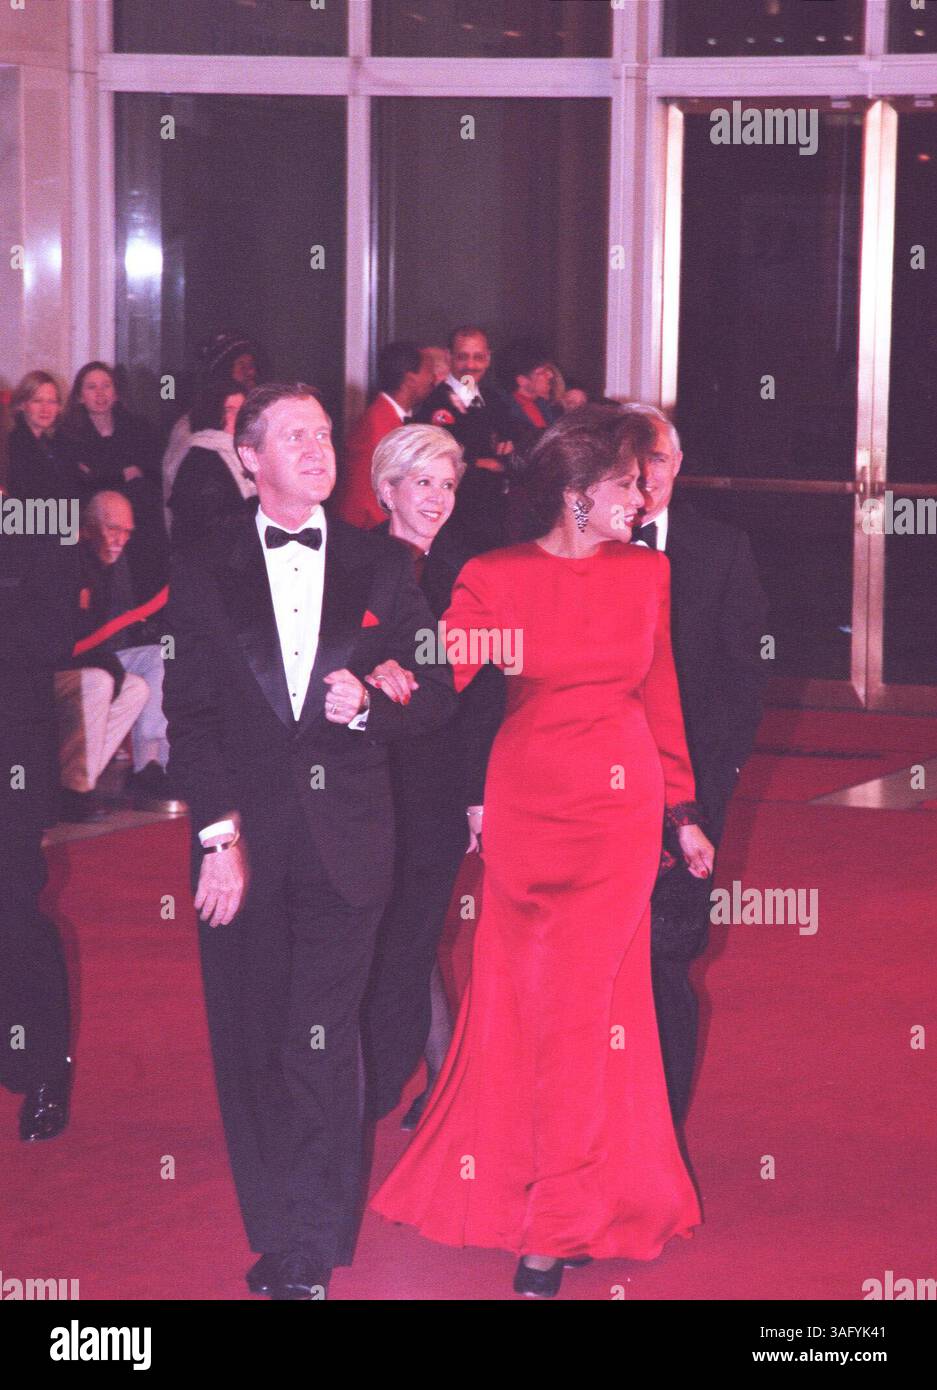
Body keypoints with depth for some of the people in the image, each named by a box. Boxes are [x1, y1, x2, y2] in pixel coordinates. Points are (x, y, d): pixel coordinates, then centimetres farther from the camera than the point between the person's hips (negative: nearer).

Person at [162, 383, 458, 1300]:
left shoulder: (381, 569, 9)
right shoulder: (202, 574, 5)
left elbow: (437, 692, 11)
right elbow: (189, 715, 0)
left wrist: (370, 706, -11)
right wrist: (220, 834, -9)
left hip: (346, 837, 0)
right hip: (245, 836, 0)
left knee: (321, 1045, -5)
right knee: (251, 1044, 4)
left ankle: (308, 1255, 1)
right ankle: (277, 1235, 15)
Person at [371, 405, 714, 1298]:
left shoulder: (646, 574, 5)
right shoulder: (495, 579, -4)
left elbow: (660, 696, 13)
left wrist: (683, 813, 16)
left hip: (619, 806, 0)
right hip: (524, 804, 0)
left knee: (579, 1002, -4)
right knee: (518, 999, 9)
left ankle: (554, 1233, 2)